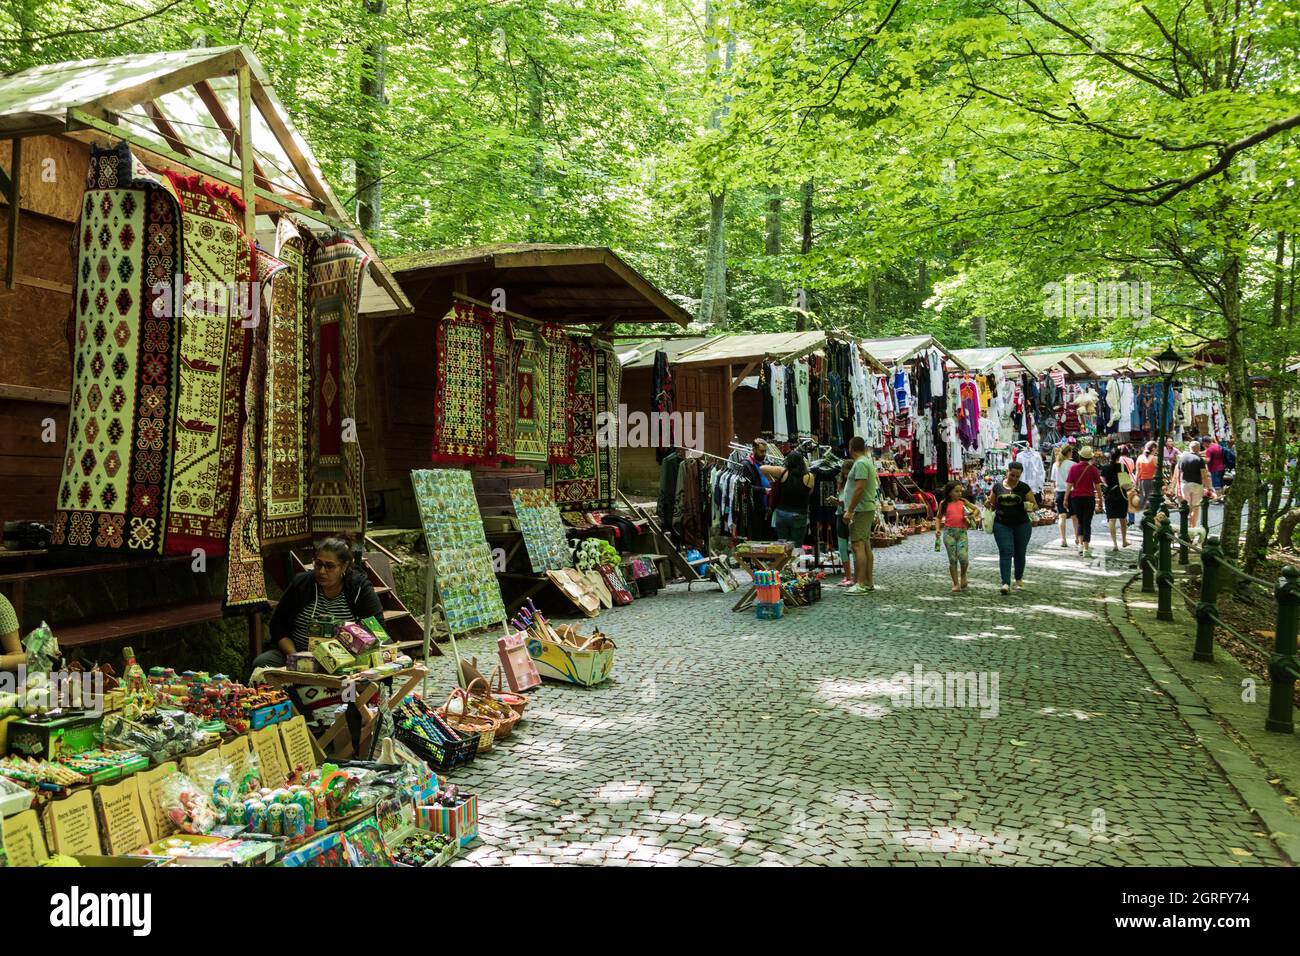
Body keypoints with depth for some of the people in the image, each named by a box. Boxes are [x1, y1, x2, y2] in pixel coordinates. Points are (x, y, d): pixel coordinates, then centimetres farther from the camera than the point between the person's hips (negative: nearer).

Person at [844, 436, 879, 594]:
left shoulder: (860, 463, -15)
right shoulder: (868, 461, 17)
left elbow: (859, 488, -23)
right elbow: (876, 484, 22)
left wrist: (849, 510, -20)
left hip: (861, 510, -11)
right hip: (868, 509, 11)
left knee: (858, 545, -11)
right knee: (866, 546, 13)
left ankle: (861, 584, -14)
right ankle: (869, 582, 17)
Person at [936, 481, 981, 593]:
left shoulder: (963, 501, 7)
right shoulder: (944, 503, 4)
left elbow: (976, 509, 17)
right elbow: (938, 517, 14)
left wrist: (973, 515, -2)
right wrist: (937, 528, 1)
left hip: (962, 532, 1)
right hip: (949, 532, -1)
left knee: (963, 557, -11)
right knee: (952, 559, 1)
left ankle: (963, 576, 18)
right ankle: (956, 584, 10)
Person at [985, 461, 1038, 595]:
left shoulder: (1024, 488, 0)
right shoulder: (997, 487, 3)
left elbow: (1035, 505, 2)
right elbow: (992, 505, 12)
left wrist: (1031, 507, -20)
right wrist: (989, 504, -11)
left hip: (1022, 525, 0)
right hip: (1002, 525, 0)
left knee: (1020, 553, 13)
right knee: (1005, 552, -9)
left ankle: (1019, 578, 34)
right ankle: (1006, 583, -14)